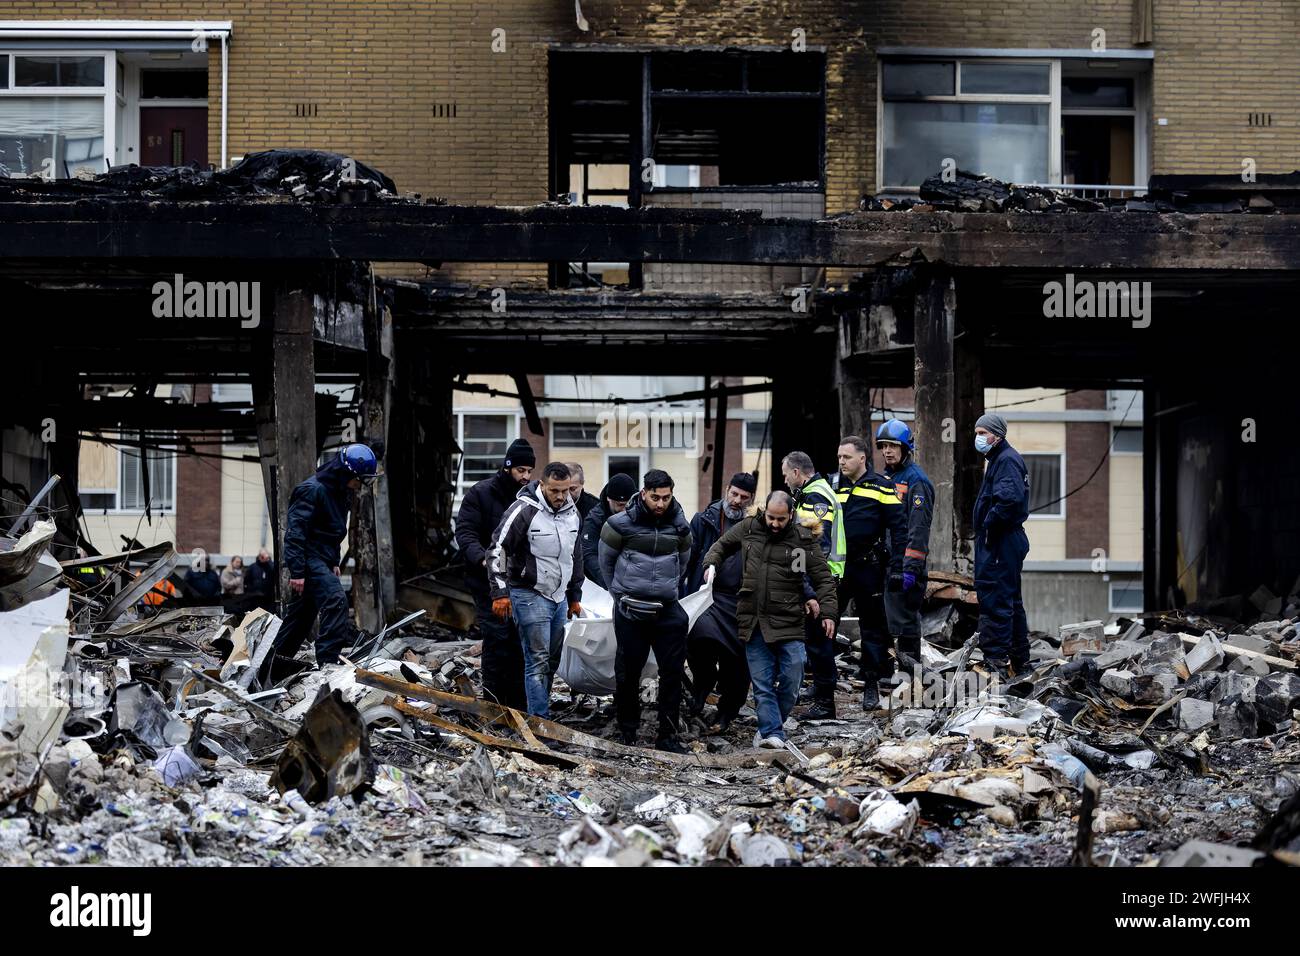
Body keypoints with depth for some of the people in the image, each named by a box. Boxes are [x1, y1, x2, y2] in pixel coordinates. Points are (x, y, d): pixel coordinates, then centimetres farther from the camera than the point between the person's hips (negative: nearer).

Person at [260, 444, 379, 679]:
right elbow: (295, 531, -21)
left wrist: (334, 562, 22)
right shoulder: (313, 490, -18)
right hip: (309, 559, -10)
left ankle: (270, 669, 22)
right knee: (336, 601, -24)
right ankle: (328, 662, -27)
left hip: (322, 560, 10)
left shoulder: (341, 493, 13)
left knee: (301, 616, 13)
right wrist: (296, 571, -25)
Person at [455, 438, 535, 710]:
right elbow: (464, 531, -9)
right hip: (488, 582, -4)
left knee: (520, 641, 6)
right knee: (497, 638, -8)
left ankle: (518, 703, 14)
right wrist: (482, 558, -25)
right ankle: (495, 702, -1)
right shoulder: (481, 493, -4)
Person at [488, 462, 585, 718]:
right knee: (538, 661, -10)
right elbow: (497, 550, -12)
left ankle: (539, 711, 20)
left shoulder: (572, 512, 8)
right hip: (530, 595, -7)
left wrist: (574, 596, 22)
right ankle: (540, 721, -9)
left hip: (559, 597, 7)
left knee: (552, 661, 10)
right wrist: (500, 593, -16)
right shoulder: (524, 510, -15)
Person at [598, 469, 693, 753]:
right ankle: (627, 733, 16)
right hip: (630, 611, -2)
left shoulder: (679, 526, 3)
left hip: (668, 610, 3)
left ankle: (669, 736, 5)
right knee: (628, 672, 3)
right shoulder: (621, 524, -6)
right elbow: (606, 562, 8)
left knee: (673, 672, -2)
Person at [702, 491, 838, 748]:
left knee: (791, 682, -1)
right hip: (753, 622, 2)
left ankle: (768, 728, 17)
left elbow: (824, 579, 1)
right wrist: (711, 563, 5)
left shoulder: (804, 540, -2)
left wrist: (828, 612, -7)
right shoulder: (747, 529, 6)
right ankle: (773, 733, -1)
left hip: (789, 622, -2)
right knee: (762, 683, -2)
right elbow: (722, 545, 24)